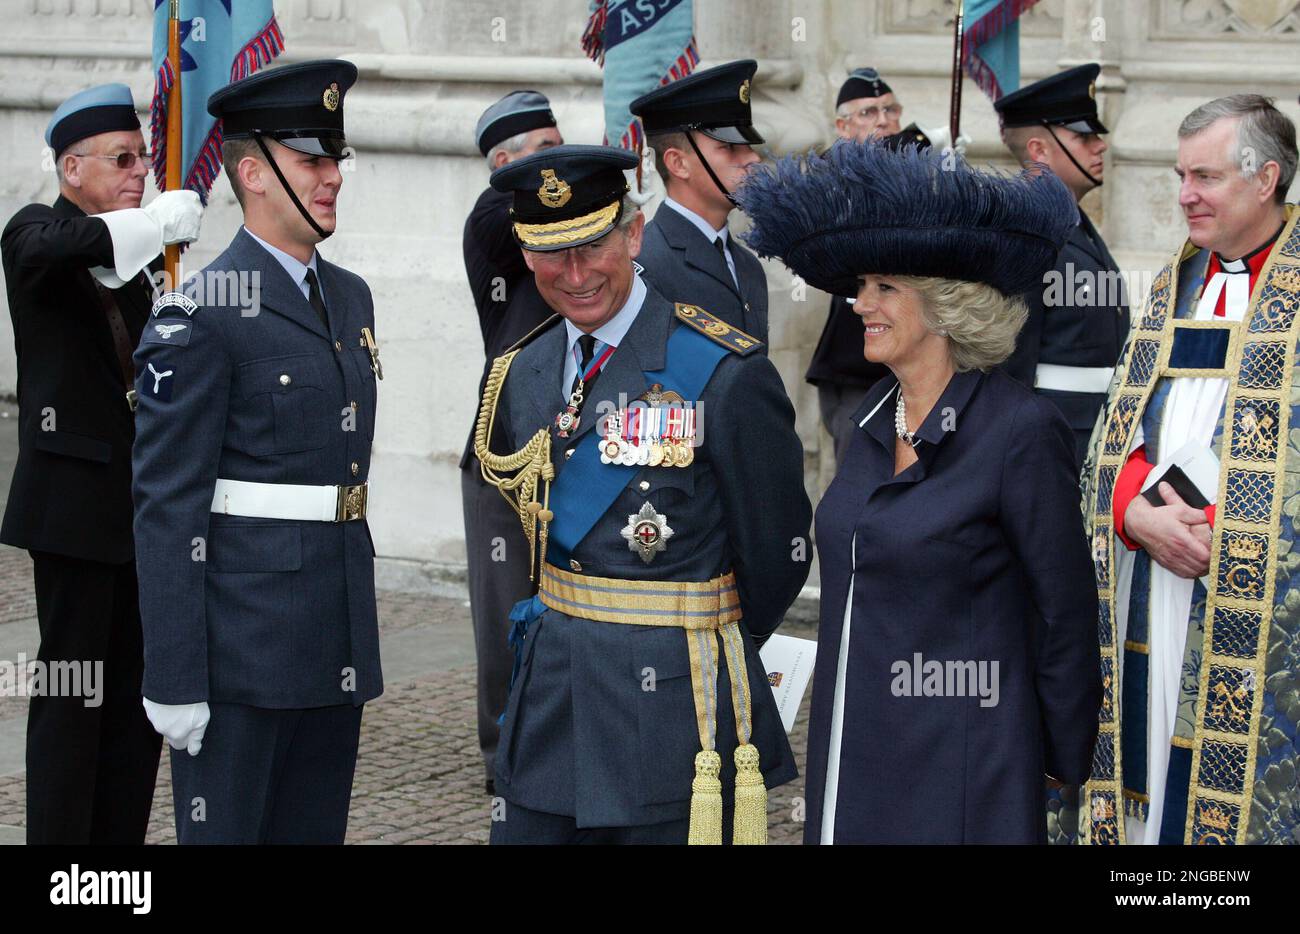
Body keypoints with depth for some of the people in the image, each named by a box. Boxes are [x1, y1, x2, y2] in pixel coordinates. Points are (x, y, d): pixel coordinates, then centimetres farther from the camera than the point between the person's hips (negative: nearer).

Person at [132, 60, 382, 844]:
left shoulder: (350, 298, 14)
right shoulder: (199, 318, -11)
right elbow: (167, 510, -13)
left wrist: (359, 640, 18)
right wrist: (174, 682, -16)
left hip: (337, 650, 7)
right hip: (241, 652, -7)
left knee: (316, 831, 12)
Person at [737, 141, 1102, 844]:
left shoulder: (1020, 430, -14)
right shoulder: (875, 419, 9)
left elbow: (1066, 620, -10)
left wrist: (1069, 772, -5)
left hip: (957, 771, -7)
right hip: (851, 754, 7)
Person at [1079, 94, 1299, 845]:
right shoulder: (1174, 286, 16)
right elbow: (1117, 432, 14)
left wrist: (1213, 529, -16)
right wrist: (1139, 513, -5)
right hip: (1148, 594, 6)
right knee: (1151, 774, 7)